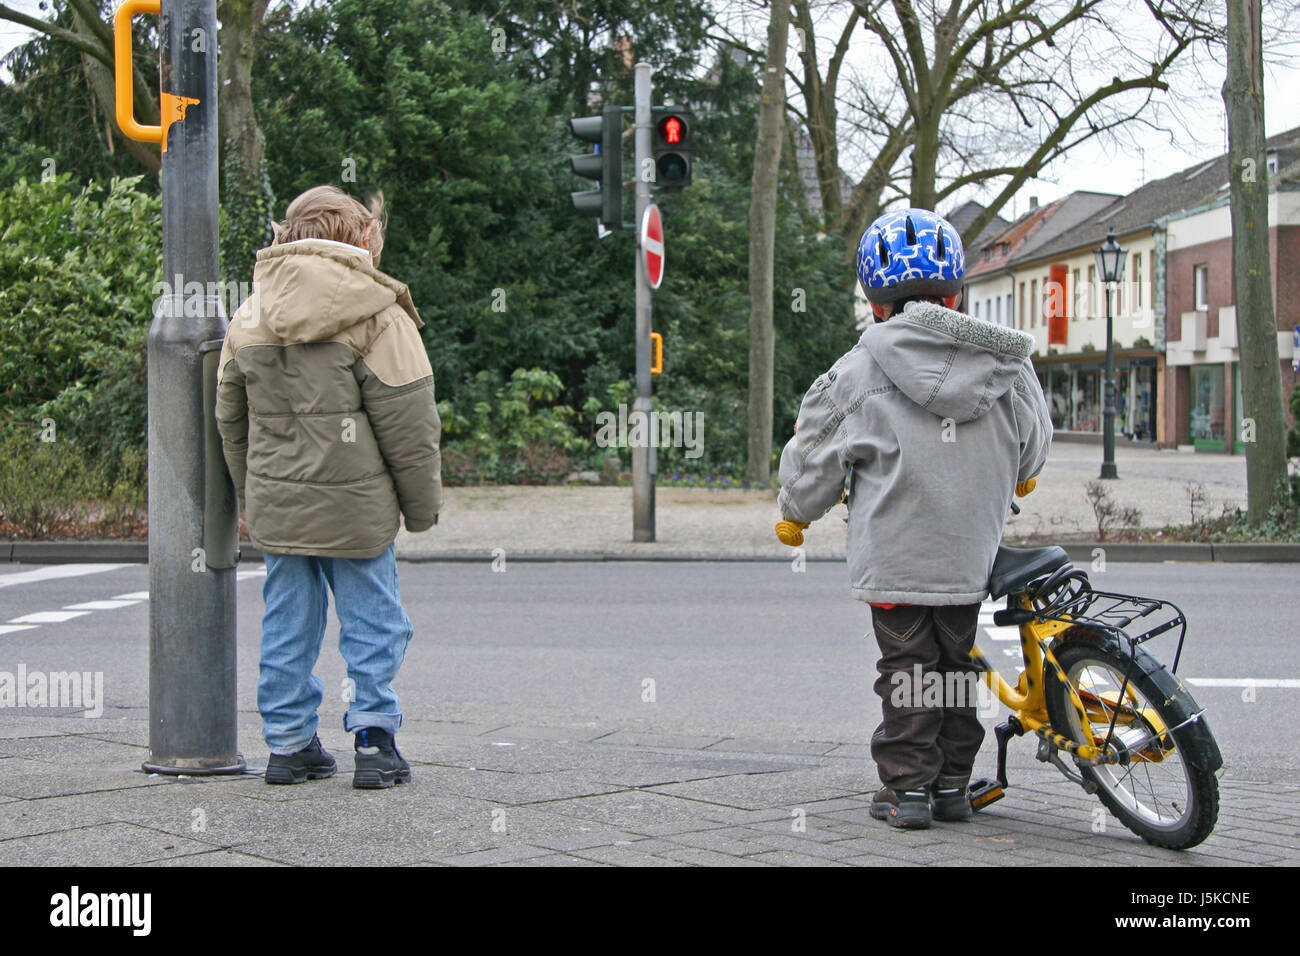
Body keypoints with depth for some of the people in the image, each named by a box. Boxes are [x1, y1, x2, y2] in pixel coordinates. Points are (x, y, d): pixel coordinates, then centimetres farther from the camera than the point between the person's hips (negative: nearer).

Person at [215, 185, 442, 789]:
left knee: (288, 624, 12)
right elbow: (406, 424, -8)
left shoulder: (249, 315, 10)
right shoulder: (376, 315, -8)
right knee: (372, 621, 5)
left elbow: (230, 418, 16)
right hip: (354, 504, -5)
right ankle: (374, 740, 3)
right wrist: (422, 506, 1)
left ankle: (288, 744, 16)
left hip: (274, 503, 5)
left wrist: (251, 497, 25)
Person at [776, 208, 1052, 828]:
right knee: (956, 663, 15)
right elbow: (1031, 456, 17)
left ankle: (907, 788, 8)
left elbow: (812, 465, 1)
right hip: (971, 559, 3)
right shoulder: (1006, 366, 2)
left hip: (893, 559, -3)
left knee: (905, 666, 7)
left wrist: (795, 514, 21)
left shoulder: (859, 371, -8)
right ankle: (952, 786, 22)